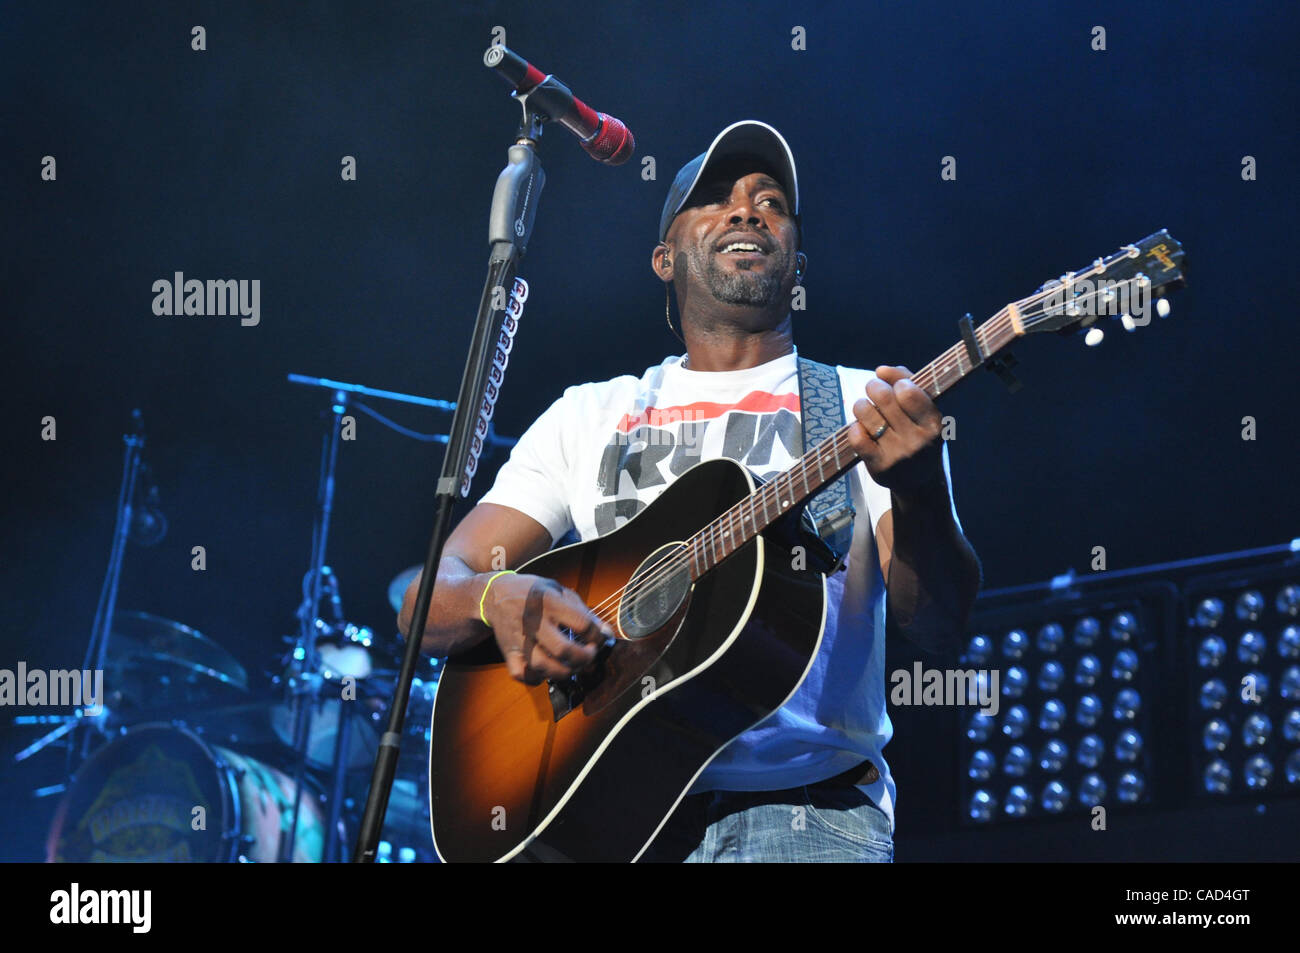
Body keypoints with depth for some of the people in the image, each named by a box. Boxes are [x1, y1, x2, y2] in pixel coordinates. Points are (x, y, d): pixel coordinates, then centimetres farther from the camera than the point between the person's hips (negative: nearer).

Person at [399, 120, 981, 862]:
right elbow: (429, 604, 14)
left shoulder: (863, 410, 12)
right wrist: (496, 599, -9)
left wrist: (917, 487, -22)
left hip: (801, 804, -3)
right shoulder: (589, 416, 20)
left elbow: (938, 625, -2)